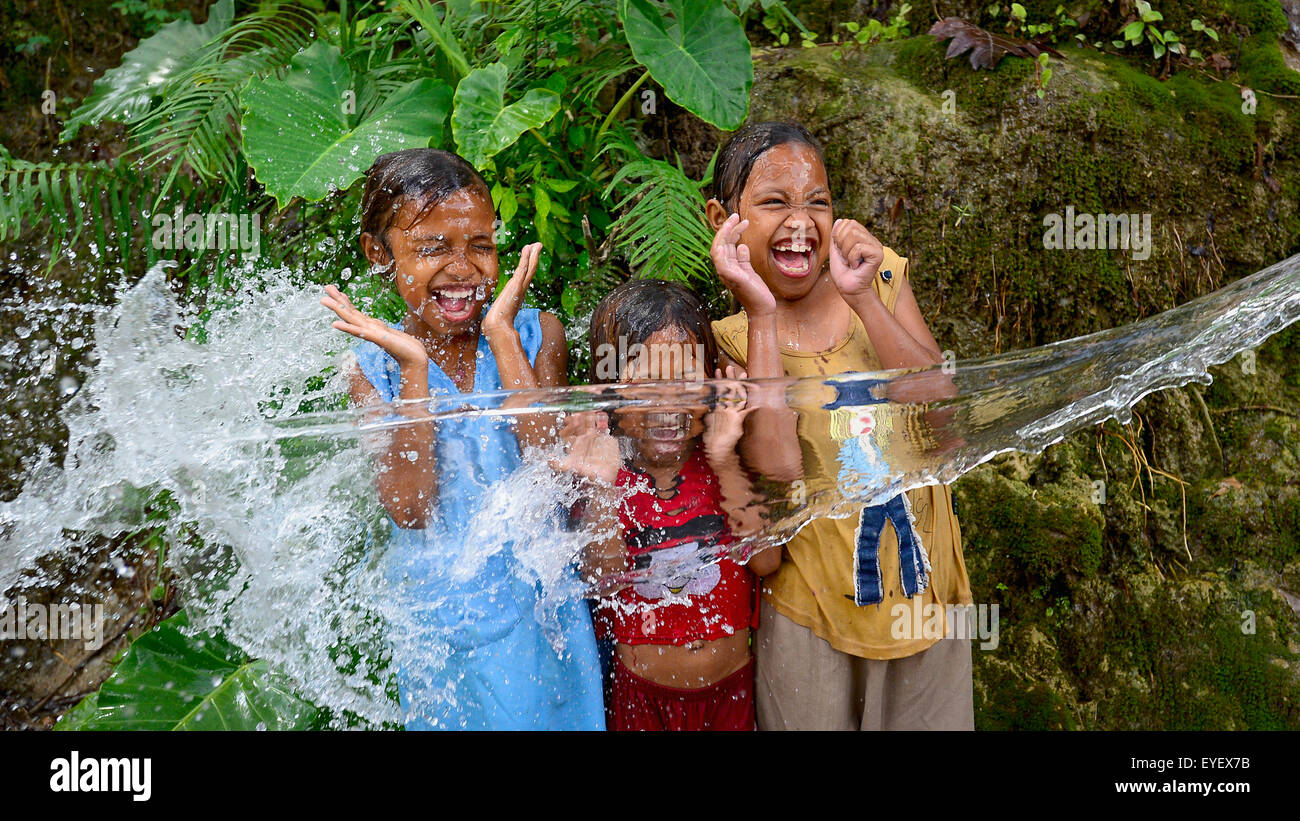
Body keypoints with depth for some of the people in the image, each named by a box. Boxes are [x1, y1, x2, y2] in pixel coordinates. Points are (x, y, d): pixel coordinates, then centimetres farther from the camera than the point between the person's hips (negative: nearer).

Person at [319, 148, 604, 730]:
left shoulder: (537, 333, -8)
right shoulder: (375, 367, -7)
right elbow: (409, 509, -18)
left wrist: (502, 335, -22)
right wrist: (414, 368, -22)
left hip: (541, 608, 0)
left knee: (559, 713, 16)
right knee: (453, 715, 16)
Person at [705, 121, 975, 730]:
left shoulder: (881, 277, -3)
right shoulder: (726, 340, -10)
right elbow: (778, 467, -25)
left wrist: (863, 298, -24)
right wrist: (762, 313, -26)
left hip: (925, 589, 3)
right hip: (811, 612, -3)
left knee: (931, 721, 19)